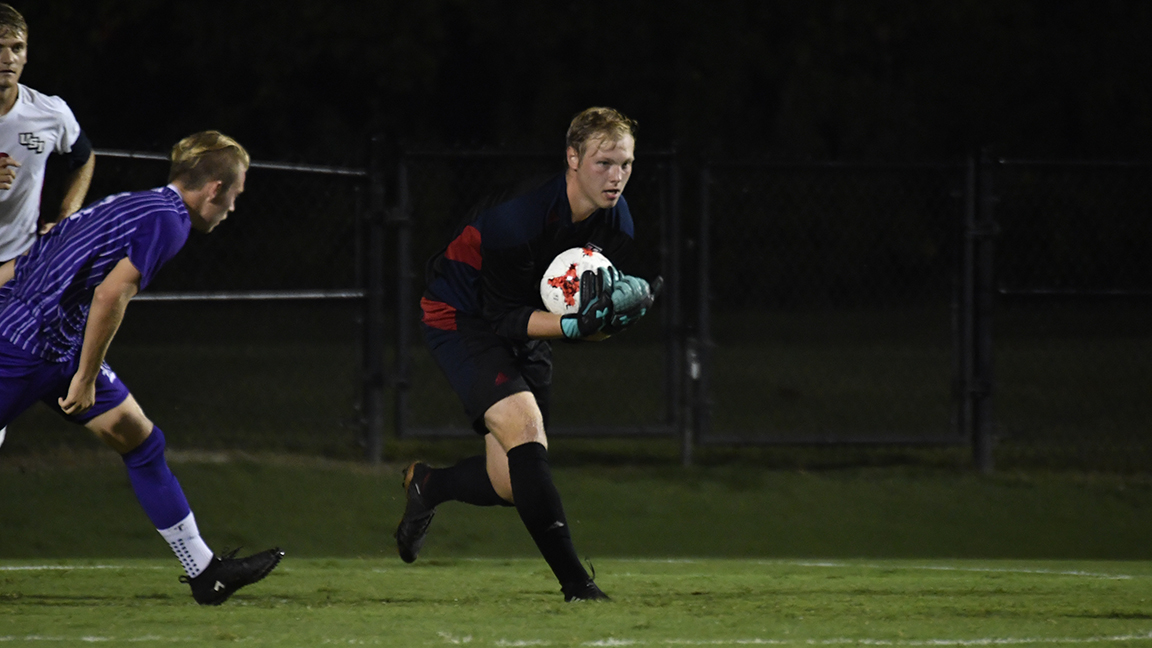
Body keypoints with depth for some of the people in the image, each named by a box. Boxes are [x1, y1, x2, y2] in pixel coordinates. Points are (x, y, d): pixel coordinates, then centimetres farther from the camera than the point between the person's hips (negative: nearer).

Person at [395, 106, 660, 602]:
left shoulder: (614, 218, -9)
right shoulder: (518, 214, -31)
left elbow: (595, 329, -4)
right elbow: (507, 318, -27)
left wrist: (616, 315, -27)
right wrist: (572, 324, -41)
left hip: (524, 334, 7)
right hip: (461, 317, -7)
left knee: (512, 486, 4)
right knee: (526, 426, -28)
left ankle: (427, 485, 37)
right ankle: (573, 580, -28)